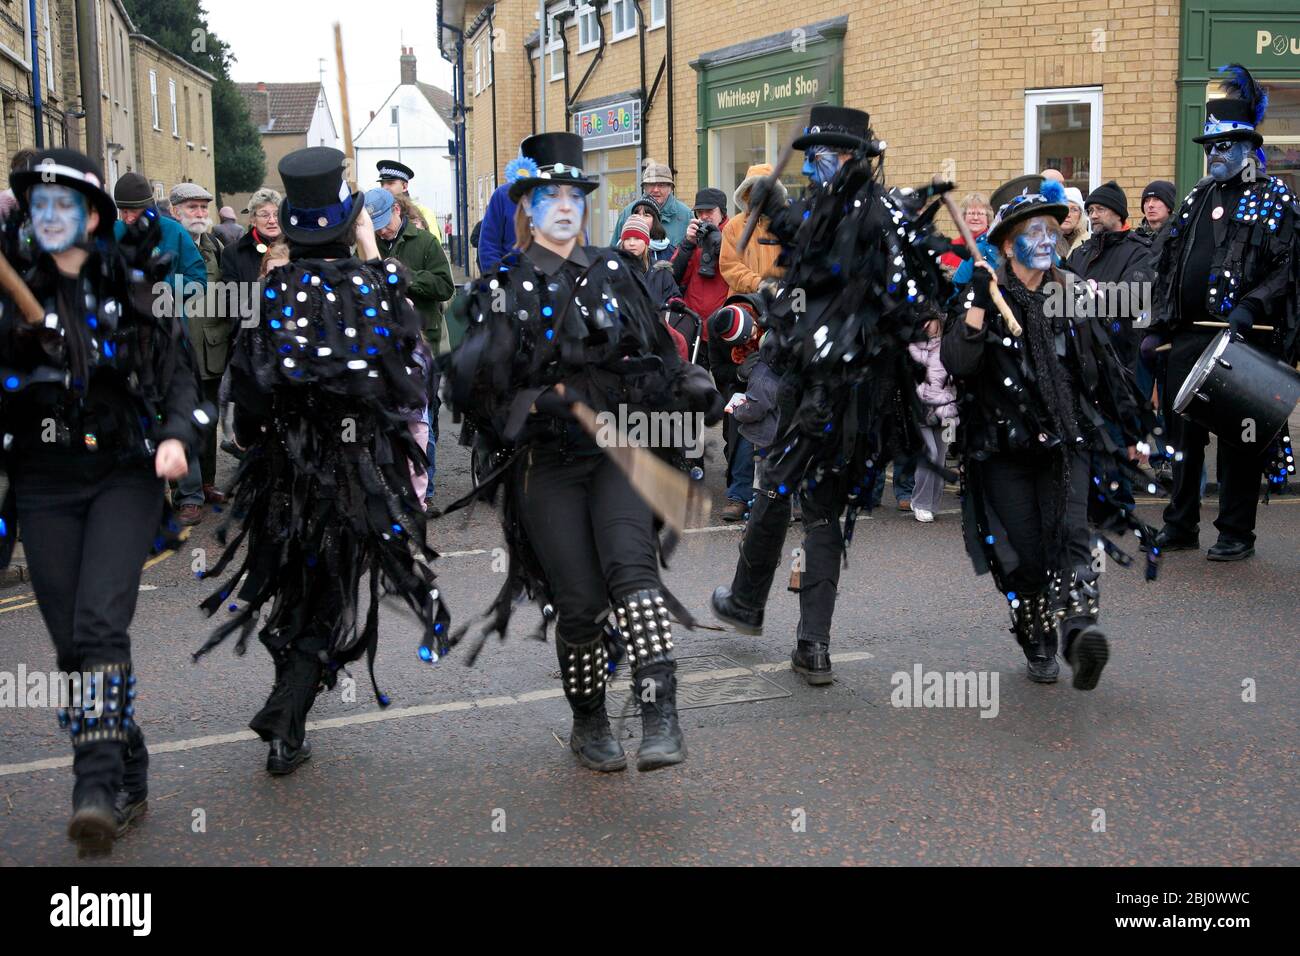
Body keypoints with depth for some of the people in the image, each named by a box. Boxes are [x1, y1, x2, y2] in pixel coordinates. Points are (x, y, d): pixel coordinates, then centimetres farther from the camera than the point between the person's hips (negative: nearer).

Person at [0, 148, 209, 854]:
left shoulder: (133, 286, 3)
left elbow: (180, 374, 5)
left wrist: (177, 434, -13)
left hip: (123, 476, -2)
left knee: (100, 624, -17)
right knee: (69, 642, 4)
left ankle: (97, 787, -17)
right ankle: (127, 782, 16)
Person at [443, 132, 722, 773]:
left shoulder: (613, 275, 13)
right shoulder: (501, 290, 4)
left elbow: (657, 356, 21)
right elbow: (468, 384, -3)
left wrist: (693, 391, 3)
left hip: (618, 449, 2)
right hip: (545, 461, -1)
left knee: (631, 565, -21)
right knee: (579, 600, -4)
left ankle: (661, 716, -25)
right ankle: (589, 724, 18)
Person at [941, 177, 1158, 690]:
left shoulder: (1075, 293, 10)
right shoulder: (983, 296, -1)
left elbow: (1106, 367, 19)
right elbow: (957, 363, -16)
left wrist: (1133, 427, 20)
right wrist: (978, 306, -25)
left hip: (1067, 440, 2)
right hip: (1004, 445, -1)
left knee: (1070, 533, -18)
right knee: (1022, 551, 1)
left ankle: (1078, 627, -35)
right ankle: (1038, 646, 16)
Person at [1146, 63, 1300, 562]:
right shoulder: (1197, 198, 16)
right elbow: (1164, 264, 18)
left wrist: (1251, 306, -21)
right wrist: (1159, 326, 11)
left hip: (1244, 339, -6)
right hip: (1188, 336, 6)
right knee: (1181, 428, 9)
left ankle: (1237, 534, 9)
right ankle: (1181, 525, 20)